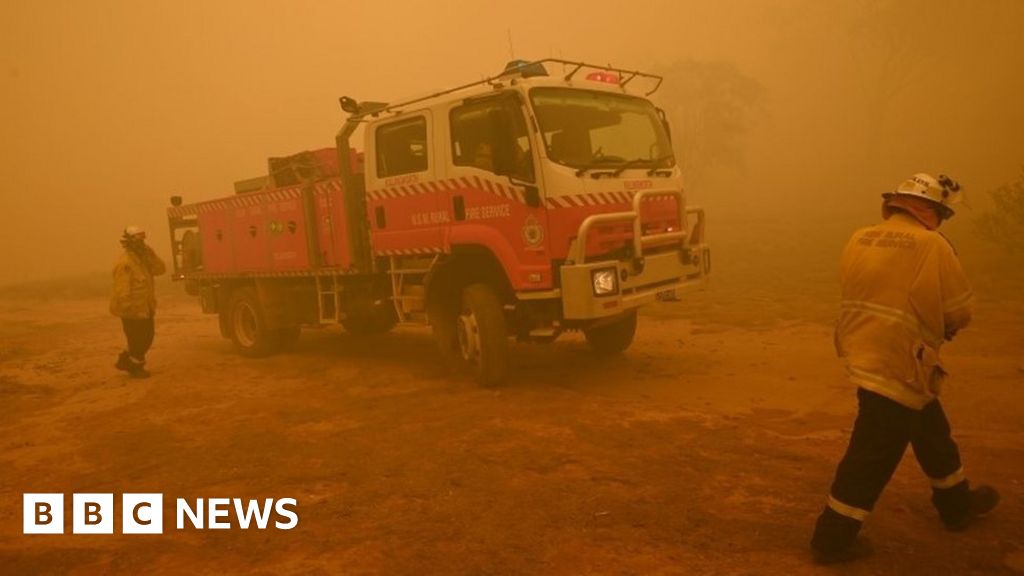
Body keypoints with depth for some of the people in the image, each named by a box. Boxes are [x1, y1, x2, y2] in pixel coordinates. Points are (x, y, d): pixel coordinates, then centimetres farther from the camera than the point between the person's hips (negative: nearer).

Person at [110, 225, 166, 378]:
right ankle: (136, 368, 18)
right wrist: (127, 310, -27)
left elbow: (160, 269, 2)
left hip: (145, 308, 9)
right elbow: (122, 290, -24)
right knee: (138, 340, 2)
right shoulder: (125, 263, -20)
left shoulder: (142, 258, 10)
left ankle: (125, 360, 31)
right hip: (133, 310, -9)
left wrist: (150, 255, -9)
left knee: (146, 337, 17)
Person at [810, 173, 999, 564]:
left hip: (863, 354, 8)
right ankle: (832, 538, 10)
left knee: (932, 431, 27)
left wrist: (916, 319, 13)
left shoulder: (859, 240, 4)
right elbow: (960, 312, -8)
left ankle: (957, 504, 47)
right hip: (899, 366, -8)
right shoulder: (932, 246, -14)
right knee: (873, 456, 1)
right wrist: (939, 325, 13)